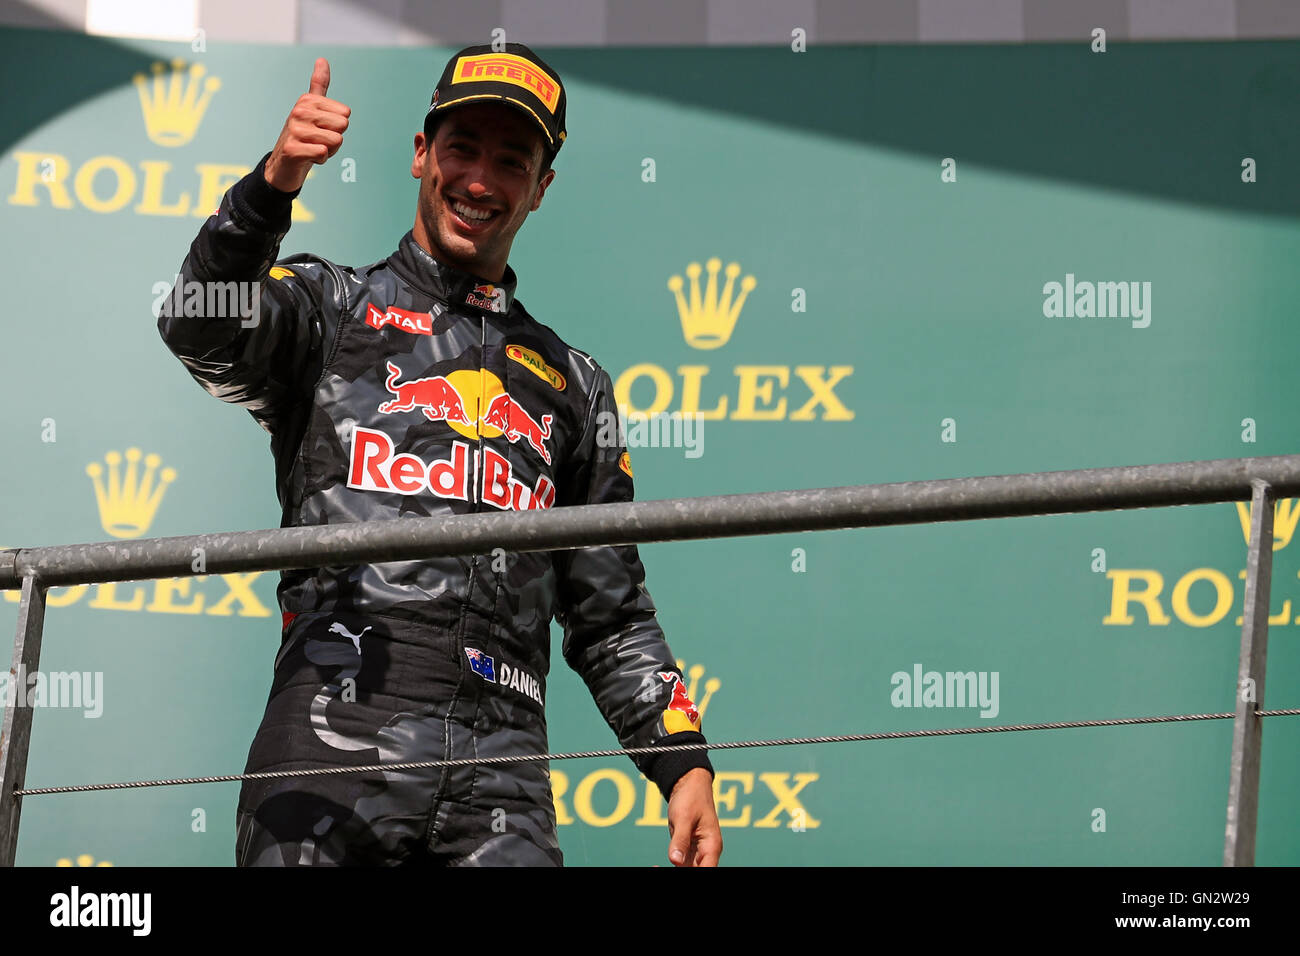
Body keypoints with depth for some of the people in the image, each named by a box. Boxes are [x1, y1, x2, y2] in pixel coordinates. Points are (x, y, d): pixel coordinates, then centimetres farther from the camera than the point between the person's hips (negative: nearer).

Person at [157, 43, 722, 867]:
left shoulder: (572, 385, 25)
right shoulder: (331, 306, 16)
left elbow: (611, 616, 25)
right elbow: (202, 330, -8)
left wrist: (685, 764, 11)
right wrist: (273, 185, -25)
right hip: (337, 737, -2)